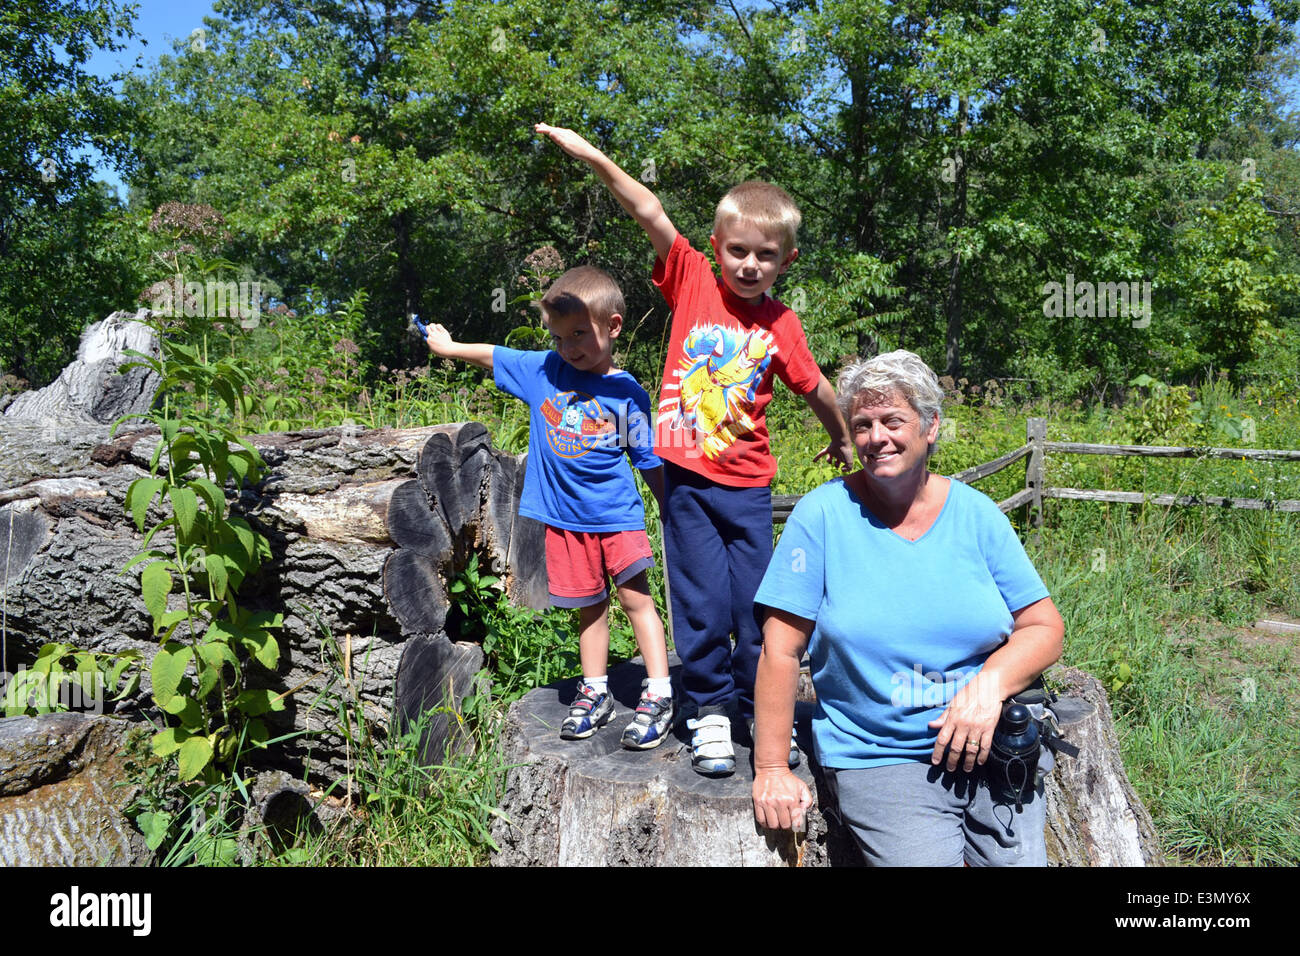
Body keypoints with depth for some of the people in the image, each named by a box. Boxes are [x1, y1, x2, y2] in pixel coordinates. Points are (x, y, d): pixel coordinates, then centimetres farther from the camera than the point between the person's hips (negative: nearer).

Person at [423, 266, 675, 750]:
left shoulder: (627, 394, -7)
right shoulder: (543, 370, 2)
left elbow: (650, 460, -1)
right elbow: (494, 356, 17)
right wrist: (449, 347, 25)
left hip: (617, 514, -3)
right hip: (565, 516, 3)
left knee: (636, 597, -7)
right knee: (589, 606, 11)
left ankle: (659, 693, 0)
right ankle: (595, 692, 22)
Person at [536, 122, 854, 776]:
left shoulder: (780, 324, 2)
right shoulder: (693, 282, -2)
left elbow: (814, 387, 14)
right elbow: (652, 215, -12)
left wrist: (843, 436, 27)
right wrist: (593, 157, -19)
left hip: (747, 482, 1)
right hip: (686, 476, -1)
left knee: (756, 603, 7)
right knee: (702, 604, 4)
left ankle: (764, 708, 27)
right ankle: (711, 710, 22)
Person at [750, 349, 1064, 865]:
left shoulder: (977, 515, 3)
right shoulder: (823, 515, -7)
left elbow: (1045, 626, 6)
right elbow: (781, 651, -8)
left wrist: (989, 685, -13)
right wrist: (772, 769, -9)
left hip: (992, 746, 3)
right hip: (877, 759, -3)